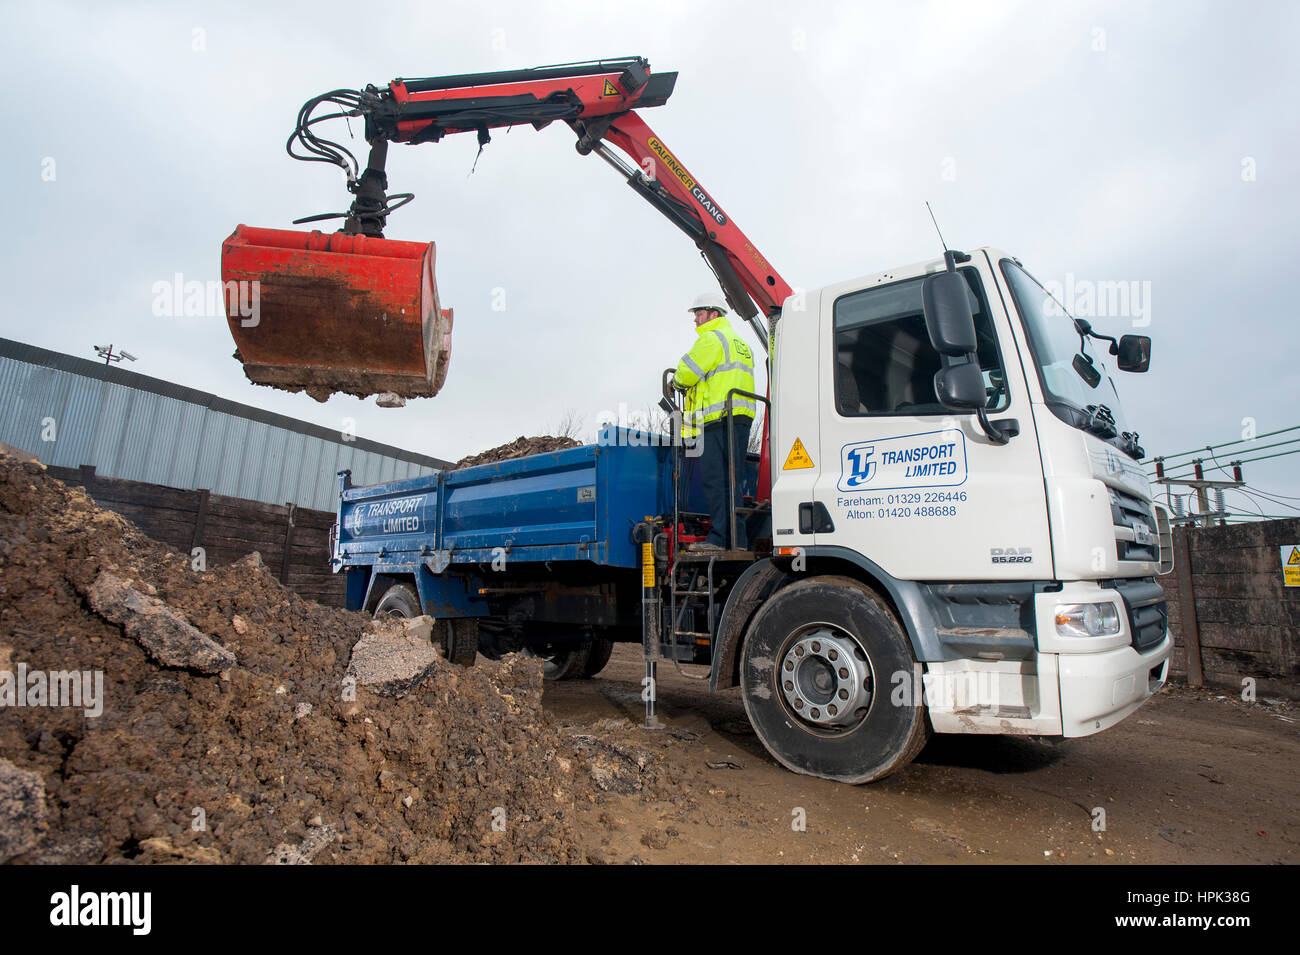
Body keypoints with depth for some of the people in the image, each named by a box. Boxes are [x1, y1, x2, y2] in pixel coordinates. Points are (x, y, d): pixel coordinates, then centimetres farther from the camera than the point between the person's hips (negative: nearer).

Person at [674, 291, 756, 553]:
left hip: (719, 419, -9)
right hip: (742, 417, 9)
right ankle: (737, 539, 7)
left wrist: (678, 381, 14)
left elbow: (686, 373, -8)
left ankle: (719, 538, -10)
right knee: (733, 481, 7)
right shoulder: (740, 343, 26)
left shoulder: (711, 338, -2)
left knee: (715, 479, -9)